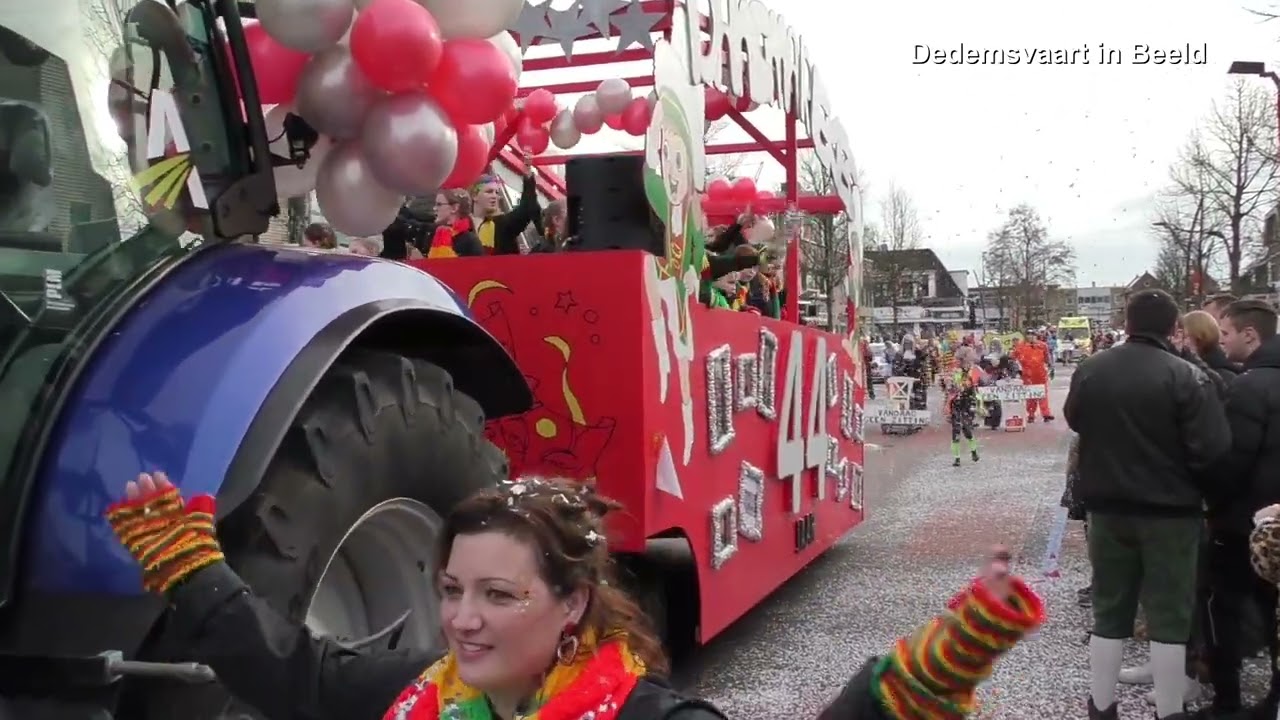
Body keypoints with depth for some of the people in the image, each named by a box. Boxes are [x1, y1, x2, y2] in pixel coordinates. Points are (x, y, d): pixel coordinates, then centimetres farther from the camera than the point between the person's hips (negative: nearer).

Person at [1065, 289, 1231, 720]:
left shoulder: (1089, 370, -2)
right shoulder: (1185, 376, -16)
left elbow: (1075, 422, 15)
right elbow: (1213, 447, -18)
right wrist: (1188, 481, 1)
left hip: (1107, 507, 4)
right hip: (1171, 511, -4)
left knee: (1109, 612, 13)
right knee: (1169, 616, 6)